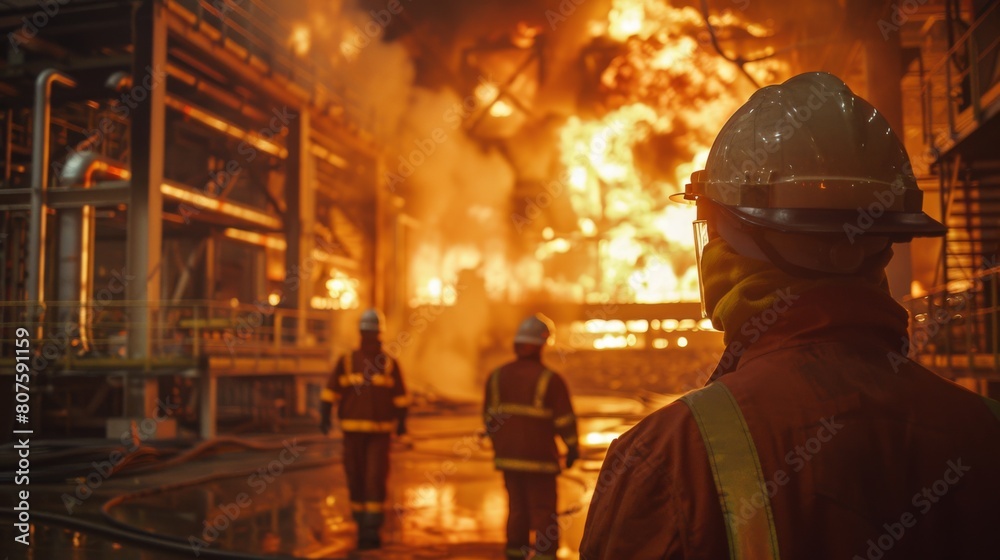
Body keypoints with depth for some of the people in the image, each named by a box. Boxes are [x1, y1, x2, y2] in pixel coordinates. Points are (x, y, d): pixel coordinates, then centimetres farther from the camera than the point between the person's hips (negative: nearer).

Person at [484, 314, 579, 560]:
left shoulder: (497, 376, 3)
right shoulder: (549, 379, -12)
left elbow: (489, 416, 9)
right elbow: (565, 419, -10)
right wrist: (572, 448, 3)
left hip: (507, 455, 5)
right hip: (539, 457, -5)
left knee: (517, 507, 16)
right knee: (543, 510, 4)